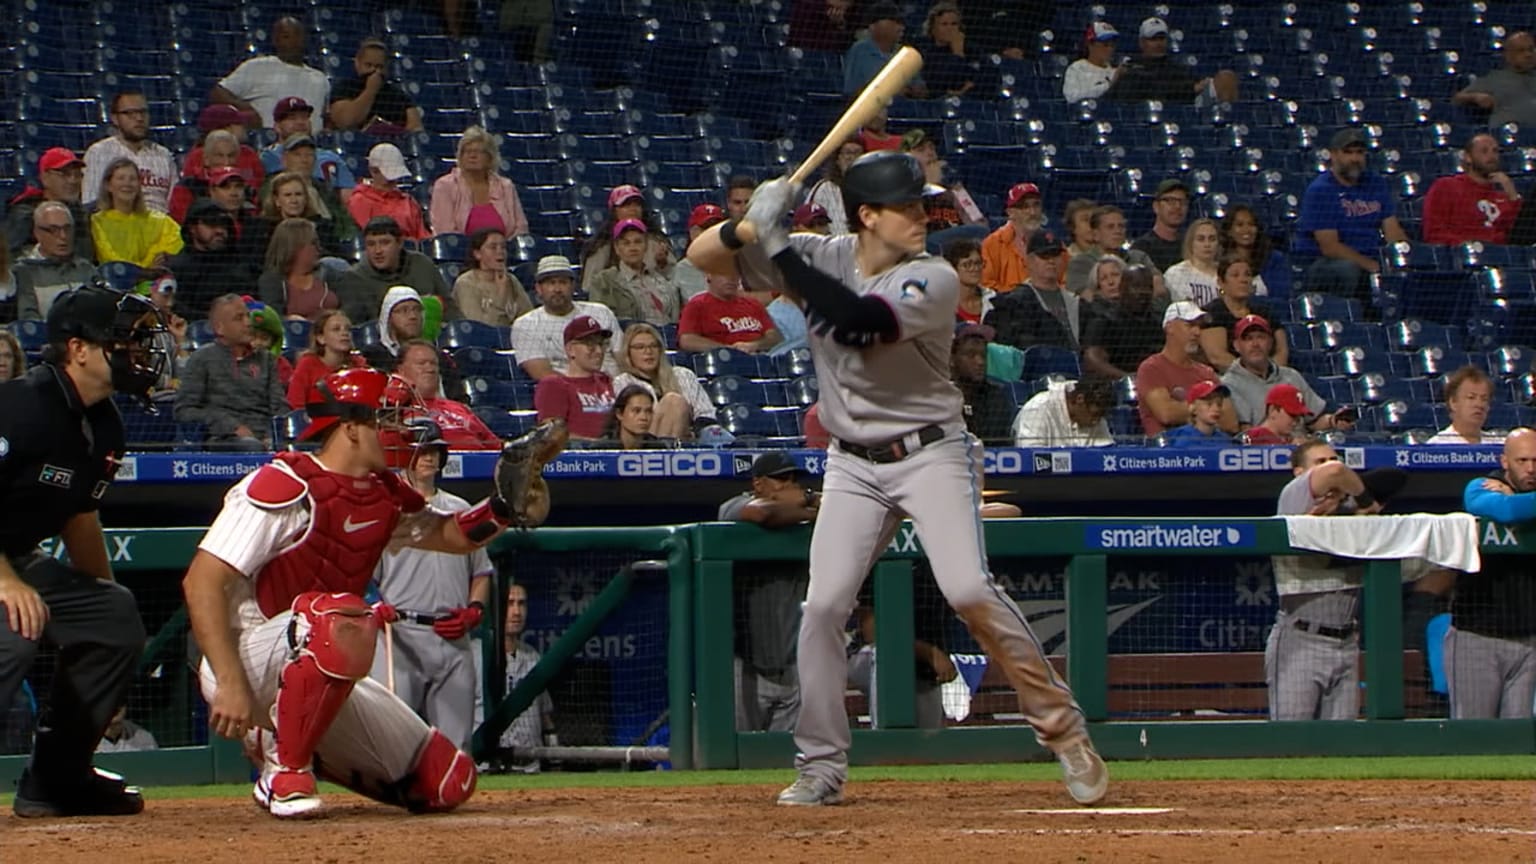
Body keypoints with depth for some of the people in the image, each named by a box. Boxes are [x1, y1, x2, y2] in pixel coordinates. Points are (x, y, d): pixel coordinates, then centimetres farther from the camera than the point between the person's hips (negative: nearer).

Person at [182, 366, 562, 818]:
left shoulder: (384, 496, 8)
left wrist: (507, 505, -2)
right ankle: (284, 771, -21)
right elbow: (202, 581, -23)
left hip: (325, 685, 9)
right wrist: (230, 685, -30)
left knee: (449, 782, 1)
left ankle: (291, 745, 18)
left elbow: (449, 535, 21)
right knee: (344, 622, -39)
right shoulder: (286, 487, -18)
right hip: (247, 660, -9)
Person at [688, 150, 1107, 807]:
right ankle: (821, 765, 6)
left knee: (969, 590, -18)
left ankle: (1061, 729, -7)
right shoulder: (822, 259, -1)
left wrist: (778, 244, -27)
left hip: (931, 454, -4)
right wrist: (750, 226, -21)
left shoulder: (933, 280, -13)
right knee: (823, 605, -6)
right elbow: (702, 256, 1)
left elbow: (854, 321, -30)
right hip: (853, 464, 4)